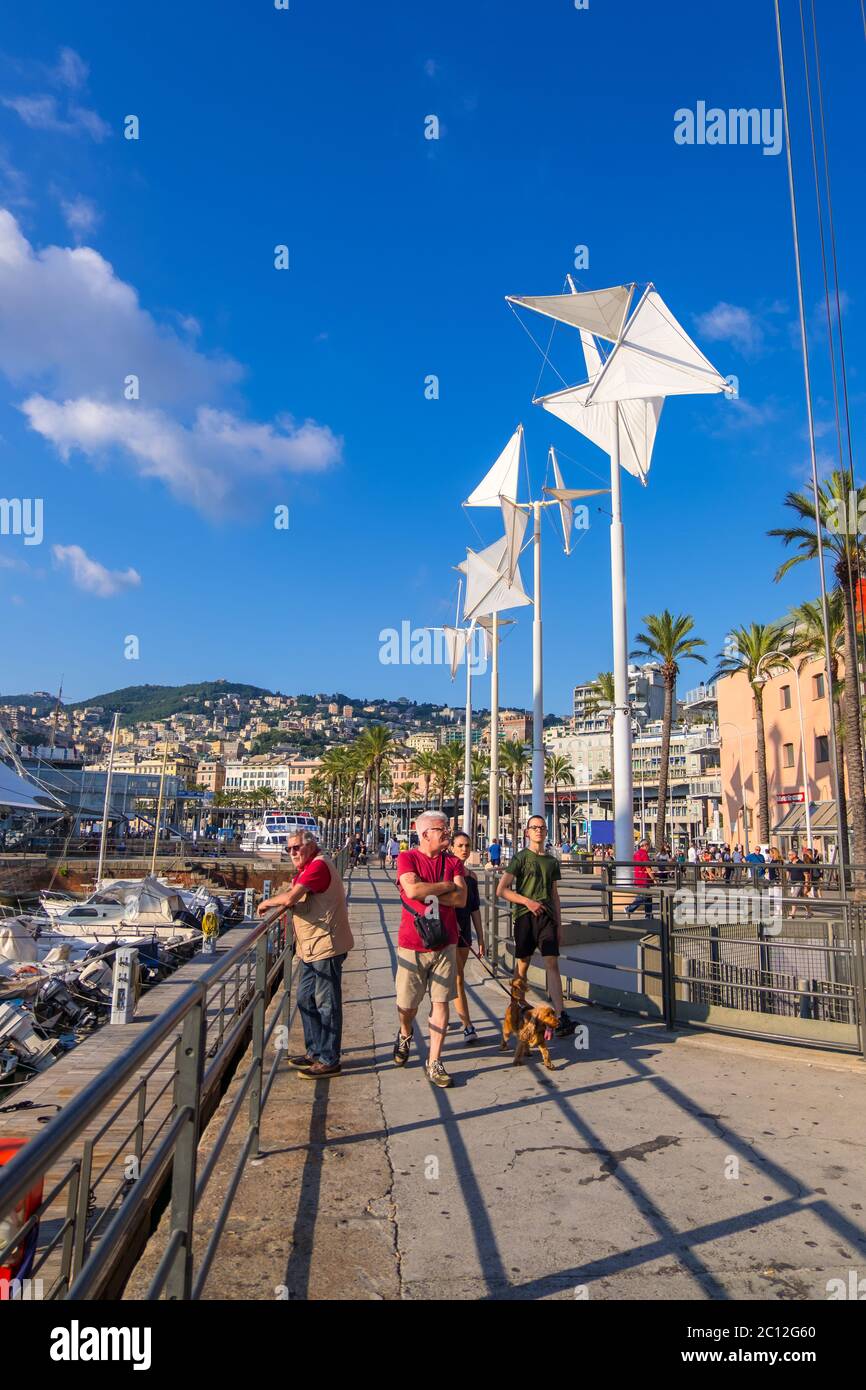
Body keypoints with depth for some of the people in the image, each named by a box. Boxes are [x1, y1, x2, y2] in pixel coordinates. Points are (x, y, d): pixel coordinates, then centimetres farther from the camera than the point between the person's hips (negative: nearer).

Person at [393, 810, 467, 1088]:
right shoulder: (407, 858, -6)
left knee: (441, 1002, 3)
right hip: (412, 943, -2)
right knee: (407, 1004, 7)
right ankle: (405, 1034, 41)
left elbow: (461, 899, -8)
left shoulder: (453, 862, 4)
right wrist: (445, 886, -12)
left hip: (445, 943, 3)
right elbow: (412, 890, -23)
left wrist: (426, 892, -15)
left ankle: (434, 1063, 15)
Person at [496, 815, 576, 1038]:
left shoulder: (552, 861, 13)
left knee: (552, 963, -7)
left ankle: (561, 1017, -12)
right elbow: (501, 890, -8)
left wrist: (559, 922, 13)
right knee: (523, 964, 7)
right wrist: (528, 902, -13)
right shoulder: (520, 857, -2)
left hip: (547, 916, 3)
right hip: (524, 916, -3)